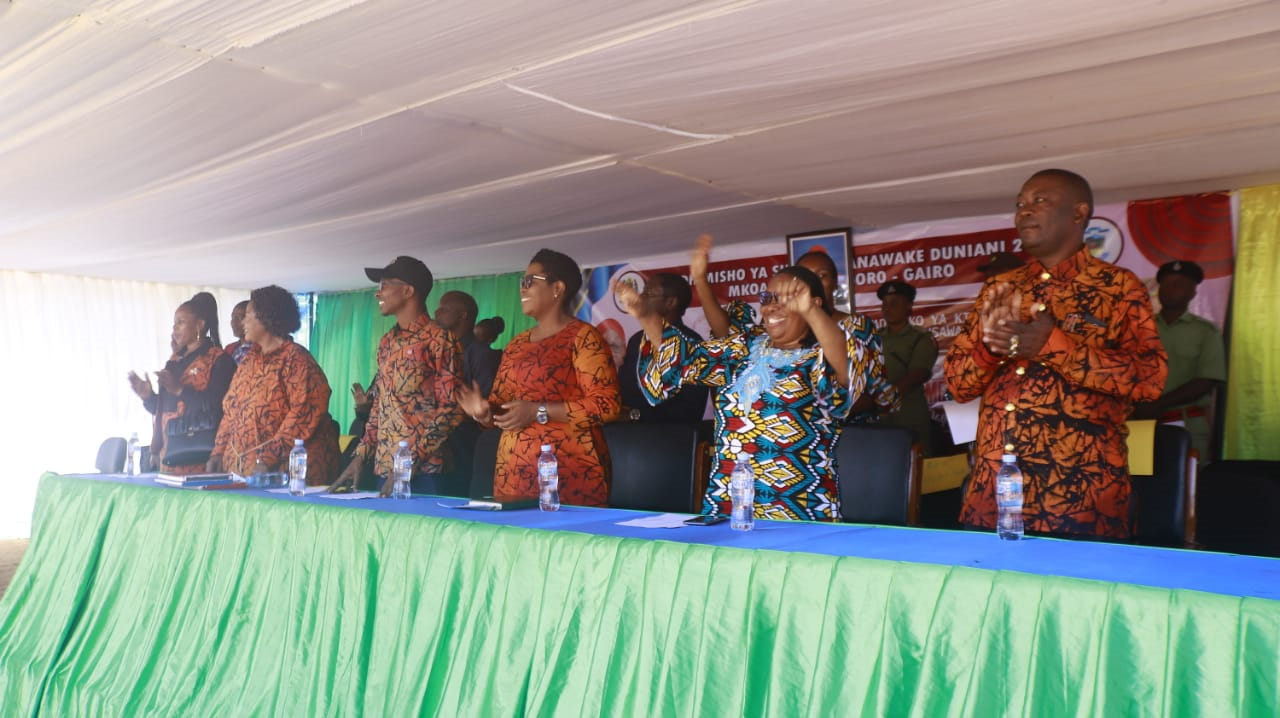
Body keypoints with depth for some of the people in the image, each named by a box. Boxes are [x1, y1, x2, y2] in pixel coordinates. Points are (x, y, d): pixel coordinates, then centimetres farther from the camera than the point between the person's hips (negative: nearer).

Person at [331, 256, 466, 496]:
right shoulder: (387, 342, 16)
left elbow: (451, 409, -12)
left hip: (425, 473, -7)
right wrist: (361, 456, 10)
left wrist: (412, 461, -17)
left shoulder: (439, 340, -7)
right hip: (384, 470, 7)